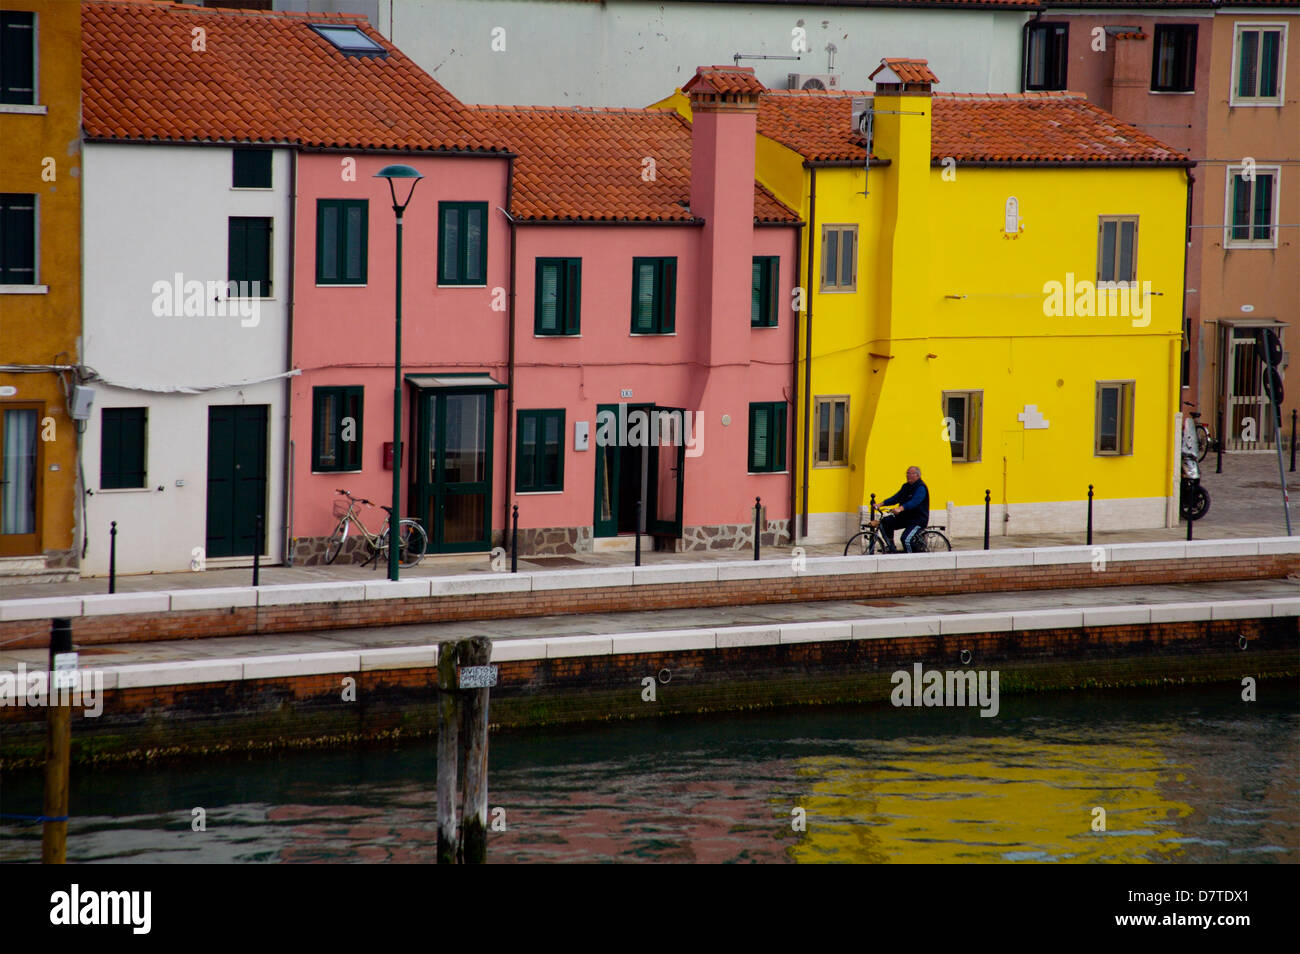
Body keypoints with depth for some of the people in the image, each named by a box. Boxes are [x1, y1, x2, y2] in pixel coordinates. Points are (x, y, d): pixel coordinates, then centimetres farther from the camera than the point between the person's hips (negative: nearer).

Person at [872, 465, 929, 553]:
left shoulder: (921, 487, -13)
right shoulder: (906, 487, 14)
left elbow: (914, 502, -29)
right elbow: (895, 498, 11)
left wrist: (900, 508, -45)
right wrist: (881, 504, -4)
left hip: (918, 520, -8)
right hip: (905, 517, 8)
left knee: (906, 539, -29)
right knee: (885, 523, -10)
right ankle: (892, 548, 1)